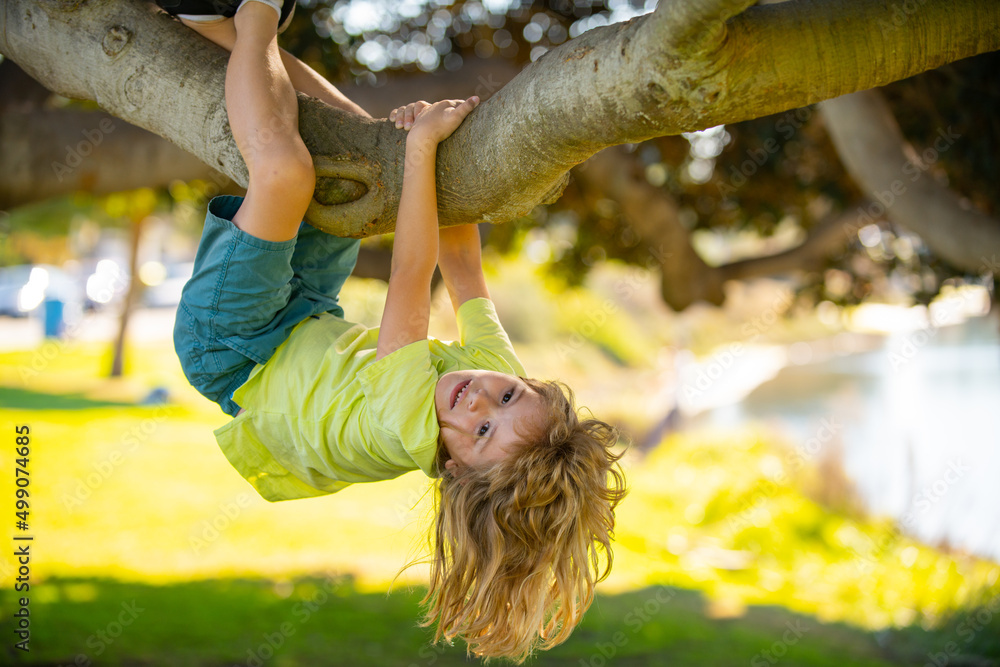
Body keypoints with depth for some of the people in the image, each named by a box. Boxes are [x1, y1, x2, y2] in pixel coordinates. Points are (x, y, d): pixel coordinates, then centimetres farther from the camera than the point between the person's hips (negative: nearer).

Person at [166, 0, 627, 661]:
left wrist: (423, 142, -42)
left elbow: (412, 278, -43)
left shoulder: (407, 425, -40)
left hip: (239, 354, -7)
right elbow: (461, 261, -13)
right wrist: (430, 137, -23)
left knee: (283, 167, -28)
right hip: (318, 324, 7)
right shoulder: (496, 360, -23)